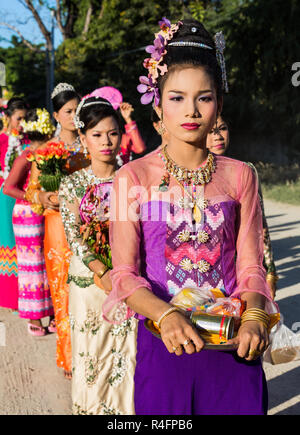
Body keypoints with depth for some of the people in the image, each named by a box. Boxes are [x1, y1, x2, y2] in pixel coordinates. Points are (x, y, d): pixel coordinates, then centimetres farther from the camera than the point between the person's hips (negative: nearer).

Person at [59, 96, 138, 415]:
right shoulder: (72, 183, 2)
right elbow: (72, 235, -5)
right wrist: (102, 271, -17)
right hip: (88, 278, 0)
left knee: (128, 349, 3)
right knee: (90, 350, 6)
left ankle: (127, 407, 20)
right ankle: (92, 407, 24)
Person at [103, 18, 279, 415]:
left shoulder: (239, 176, 2)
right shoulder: (134, 178, -4)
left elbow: (250, 266, 1)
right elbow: (125, 273, -7)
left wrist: (255, 316, -18)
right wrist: (166, 315, -25)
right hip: (163, 344, -1)